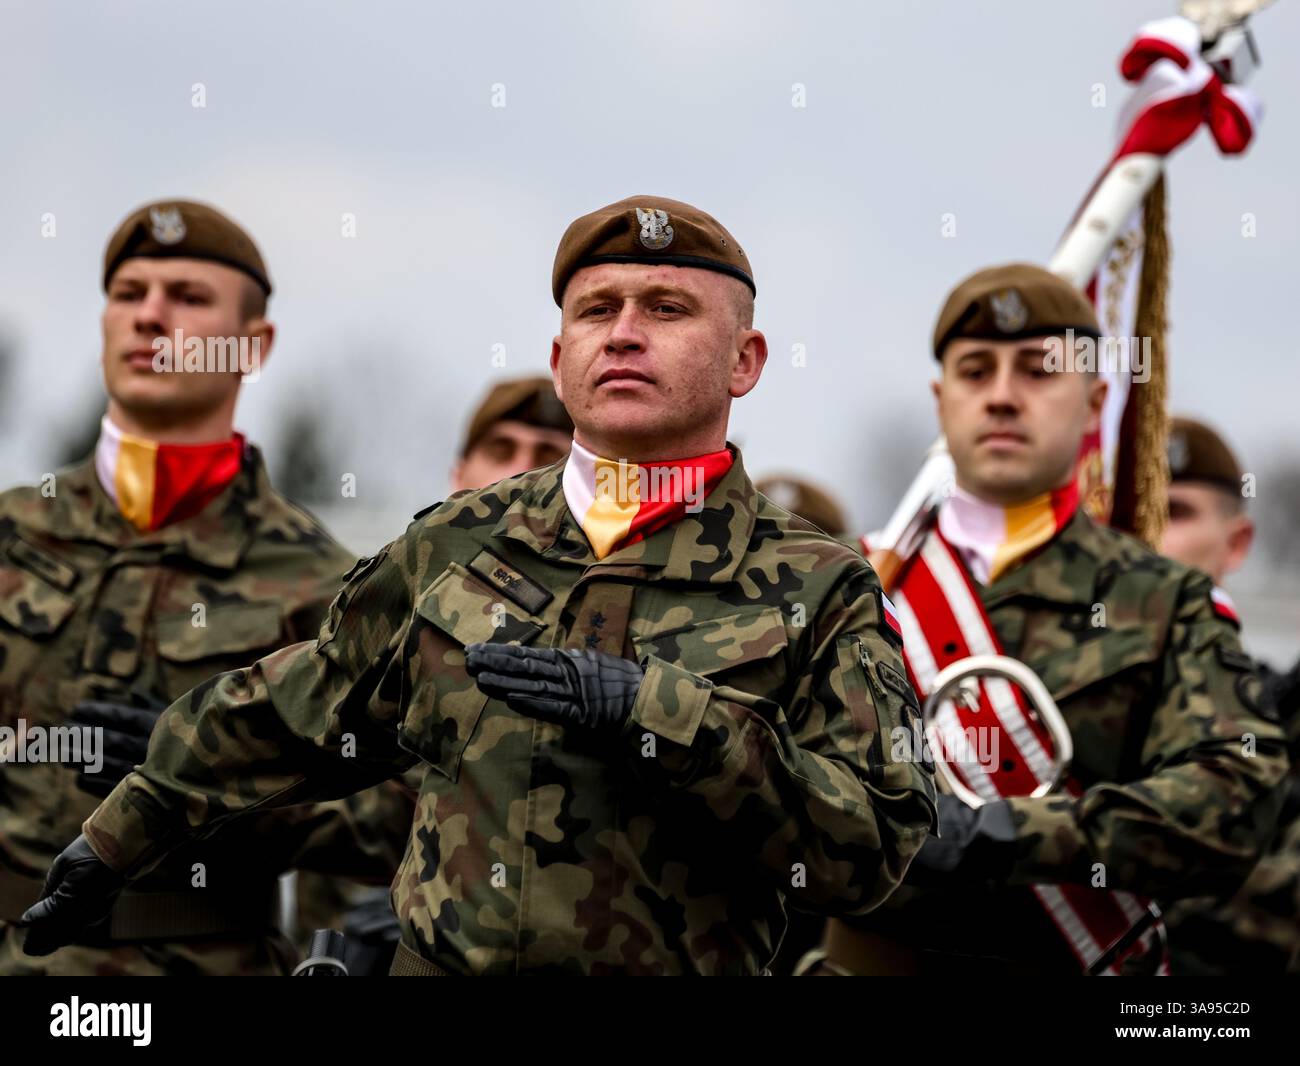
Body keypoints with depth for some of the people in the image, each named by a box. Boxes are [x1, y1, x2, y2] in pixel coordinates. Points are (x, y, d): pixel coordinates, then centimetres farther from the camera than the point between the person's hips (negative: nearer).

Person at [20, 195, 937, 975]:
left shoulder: (818, 592, -2)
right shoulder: (462, 543, 7)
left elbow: (871, 850, -12)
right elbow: (293, 714, 19)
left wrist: (655, 713, -21)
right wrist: (117, 838, 26)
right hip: (440, 961, 3)